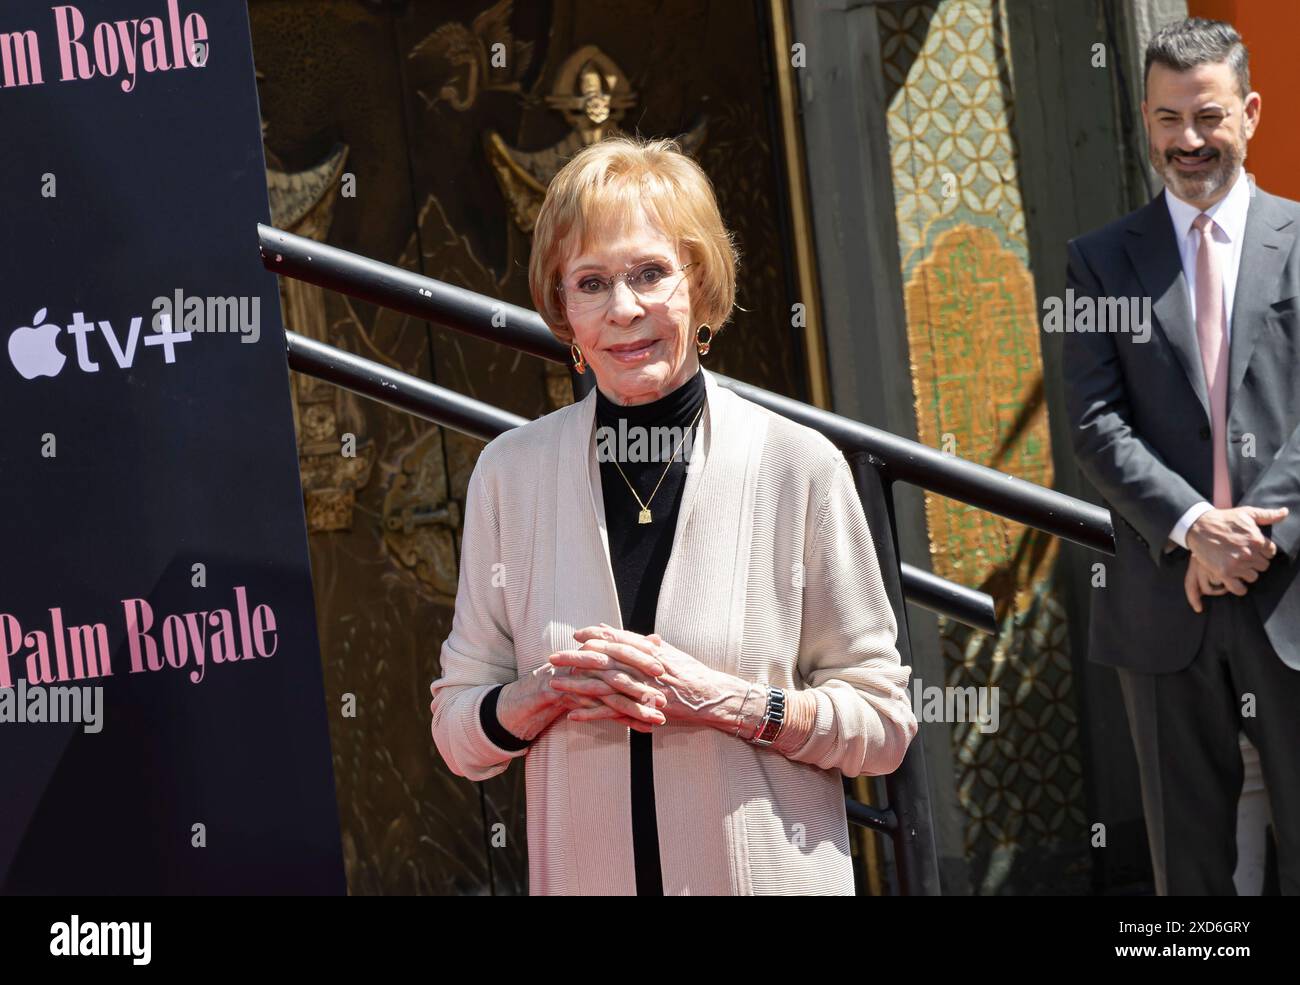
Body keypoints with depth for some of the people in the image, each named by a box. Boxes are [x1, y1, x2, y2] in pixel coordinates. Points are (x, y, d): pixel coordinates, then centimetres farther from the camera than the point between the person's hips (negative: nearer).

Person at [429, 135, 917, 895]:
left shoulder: (799, 464, -9)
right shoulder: (510, 472, -2)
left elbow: (884, 725, -6)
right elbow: (458, 735, 3)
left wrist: (716, 698, -17)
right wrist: (549, 693, -15)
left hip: (774, 873, -1)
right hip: (582, 875, 2)